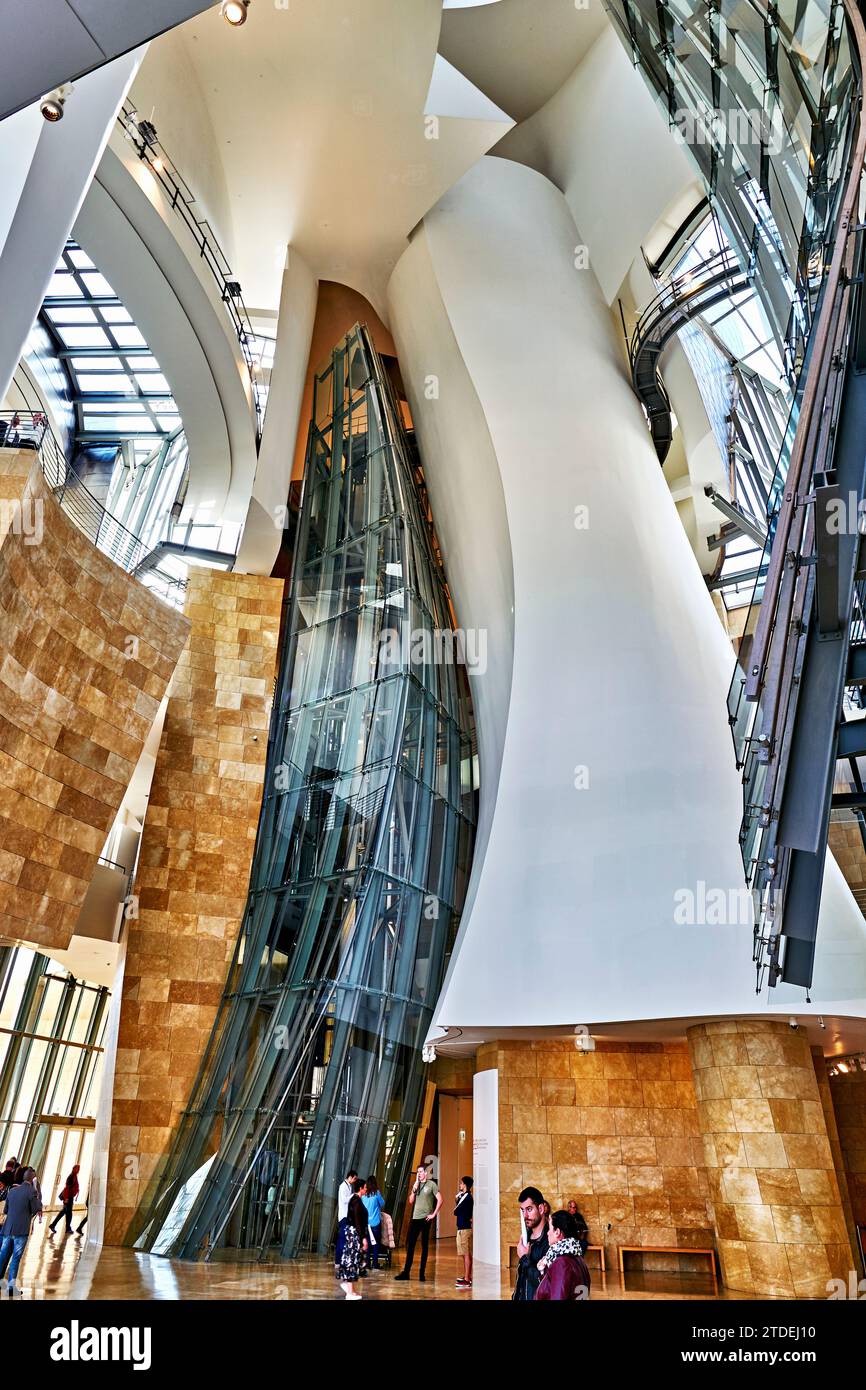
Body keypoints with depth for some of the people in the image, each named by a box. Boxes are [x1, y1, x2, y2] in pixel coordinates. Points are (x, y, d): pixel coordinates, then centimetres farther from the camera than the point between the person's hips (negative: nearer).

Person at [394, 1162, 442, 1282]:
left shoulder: (431, 1184, -5)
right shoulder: (416, 1184, 12)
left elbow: (440, 1200, -9)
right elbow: (411, 1201, 7)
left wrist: (434, 1214, -11)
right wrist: (414, 1187, -6)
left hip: (425, 1219, -5)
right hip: (415, 1218, 5)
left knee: (424, 1246, 3)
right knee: (410, 1245, 6)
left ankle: (422, 1273, 10)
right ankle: (406, 1272, 12)